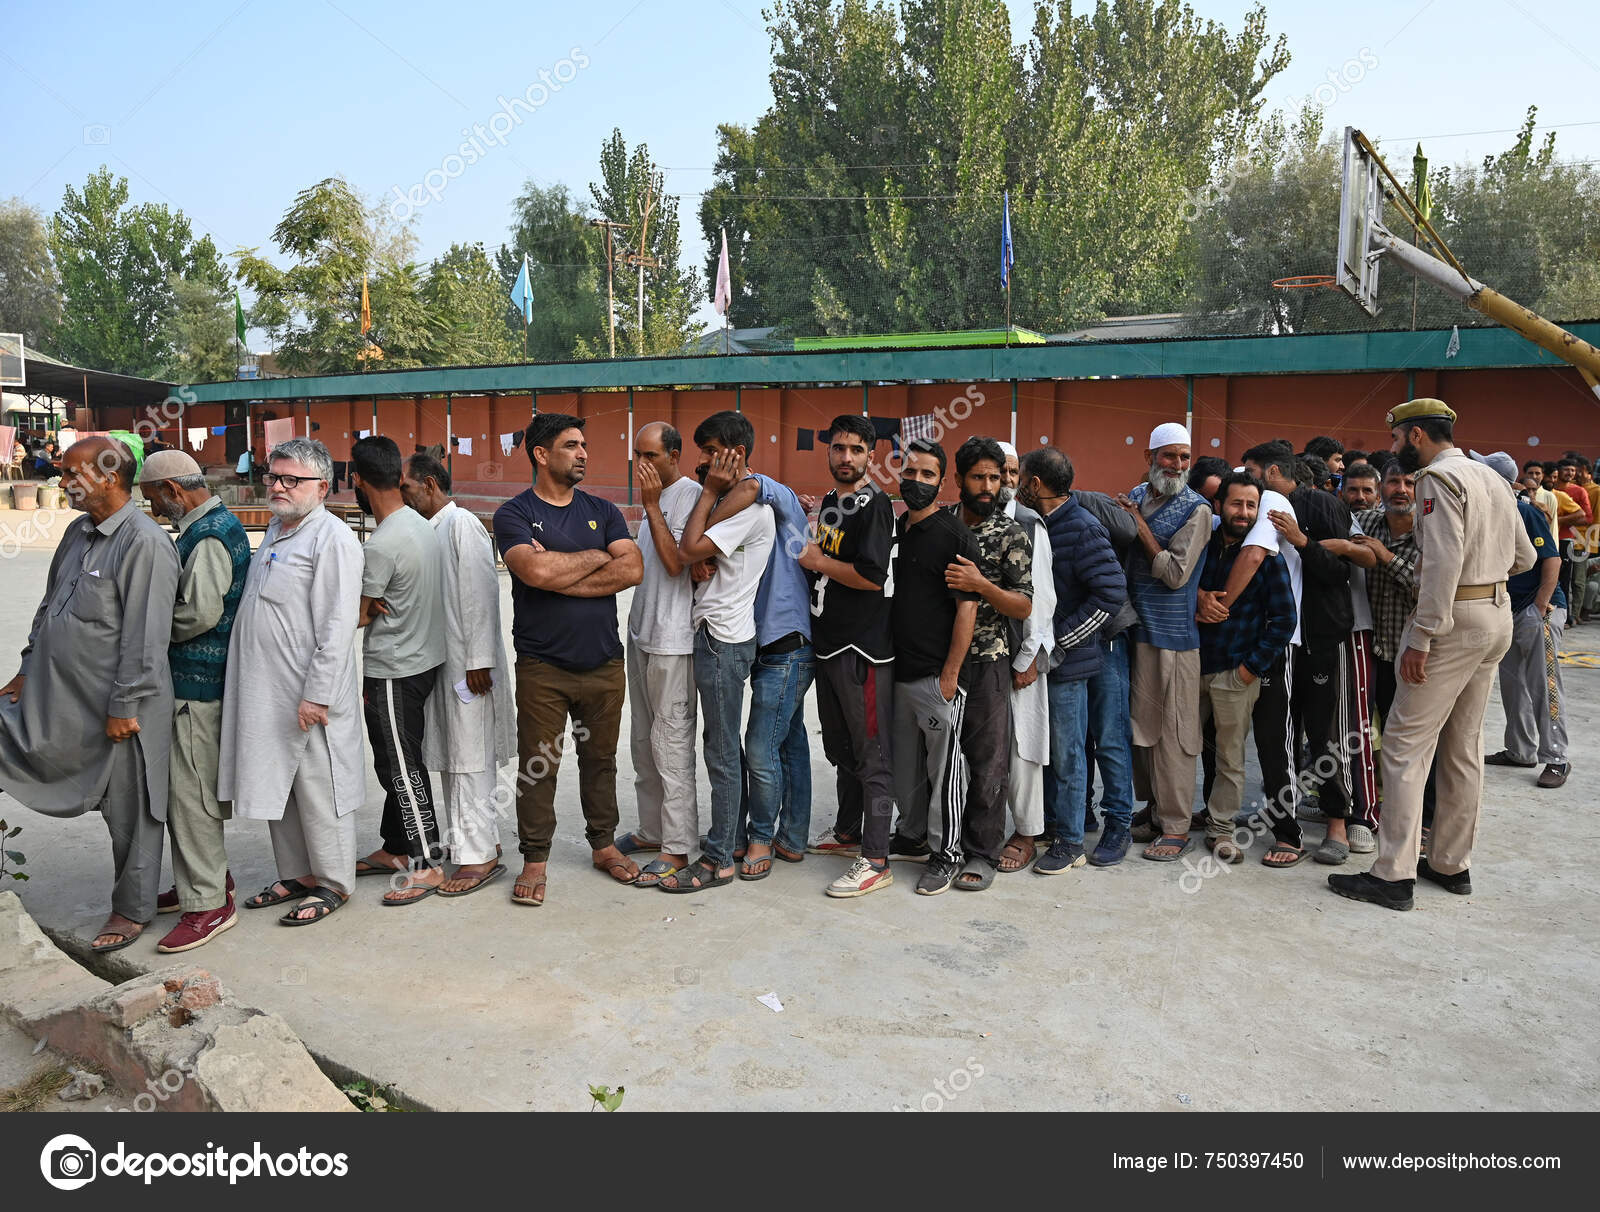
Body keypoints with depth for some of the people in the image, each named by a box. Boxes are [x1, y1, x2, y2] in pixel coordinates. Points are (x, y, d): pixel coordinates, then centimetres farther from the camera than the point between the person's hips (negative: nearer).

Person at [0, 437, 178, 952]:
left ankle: (132, 910, 23)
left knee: (127, 811, 7)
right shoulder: (79, 531, 9)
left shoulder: (145, 544, -19)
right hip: (56, 697, 8)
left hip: (114, 707, -8)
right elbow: (50, 604, 19)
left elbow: (145, 638, -21)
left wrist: (123, 707, -20)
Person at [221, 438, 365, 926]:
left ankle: (333, 883, 16)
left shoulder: (333, 538, -14)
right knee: (276, 784, 17)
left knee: (318, 791, 2)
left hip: (310, 698, -9)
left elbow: (337, 627, -20)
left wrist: (316, 694, -22)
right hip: (266, 693, 9)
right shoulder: (274, 531, 15)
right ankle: (296, 873, 31)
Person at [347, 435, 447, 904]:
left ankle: (427, 862, 8)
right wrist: (374, 605, -6)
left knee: (401, 768, 0)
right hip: (424, 658, 9)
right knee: (397, 763, 18)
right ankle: (395, 849, 29)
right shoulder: (422, 524, 5)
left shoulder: (381, 545, -23)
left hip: (391, 671, -9)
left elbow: (357, 617, -14)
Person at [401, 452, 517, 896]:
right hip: (442, 663, 9)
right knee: (451, 759, 14)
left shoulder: (462, 524, -11)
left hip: (468, 664, -9)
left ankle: (479, 856, 2)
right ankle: (477, 841, 25)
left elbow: (480, 594, -17)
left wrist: (478, 660, -20)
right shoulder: (428, 530, 15)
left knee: (470, 761, -5)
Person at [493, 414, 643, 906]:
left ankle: (603, 844, 30)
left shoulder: (602, 511, 9)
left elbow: (633, 569, -7)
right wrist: (596, 557, -8)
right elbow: (535, 571, -22)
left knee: (600, 758, 14)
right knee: (538, 766, 3)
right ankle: (535, 860, 17)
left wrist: (560, 576, -13)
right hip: (542, 666, -3)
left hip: (604, 662, 4)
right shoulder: (515, 514, -3)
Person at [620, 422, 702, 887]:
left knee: (671, 743, -5)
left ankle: (677, 848, 3)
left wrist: (651, 505, -19)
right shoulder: (659, 497, 16)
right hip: (642, 632, 10)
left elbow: (675, 562, -21)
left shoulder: (690, 495, -12)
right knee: (643, 741, 16)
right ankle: (652, 830, 29)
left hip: (672, 640, -10)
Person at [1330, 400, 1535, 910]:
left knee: (1406, 743, -7)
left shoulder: (1438, 477, -13)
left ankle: (1393, 876, -6)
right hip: (1498, 616, 10)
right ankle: (1451, 863, 24)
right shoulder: (1492, 478, 15)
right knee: (1463, 746, 15)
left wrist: (1421, 639, -24)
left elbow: (1443, 561, -23)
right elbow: (1524, 557, 20)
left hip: (1455, 619, -9)